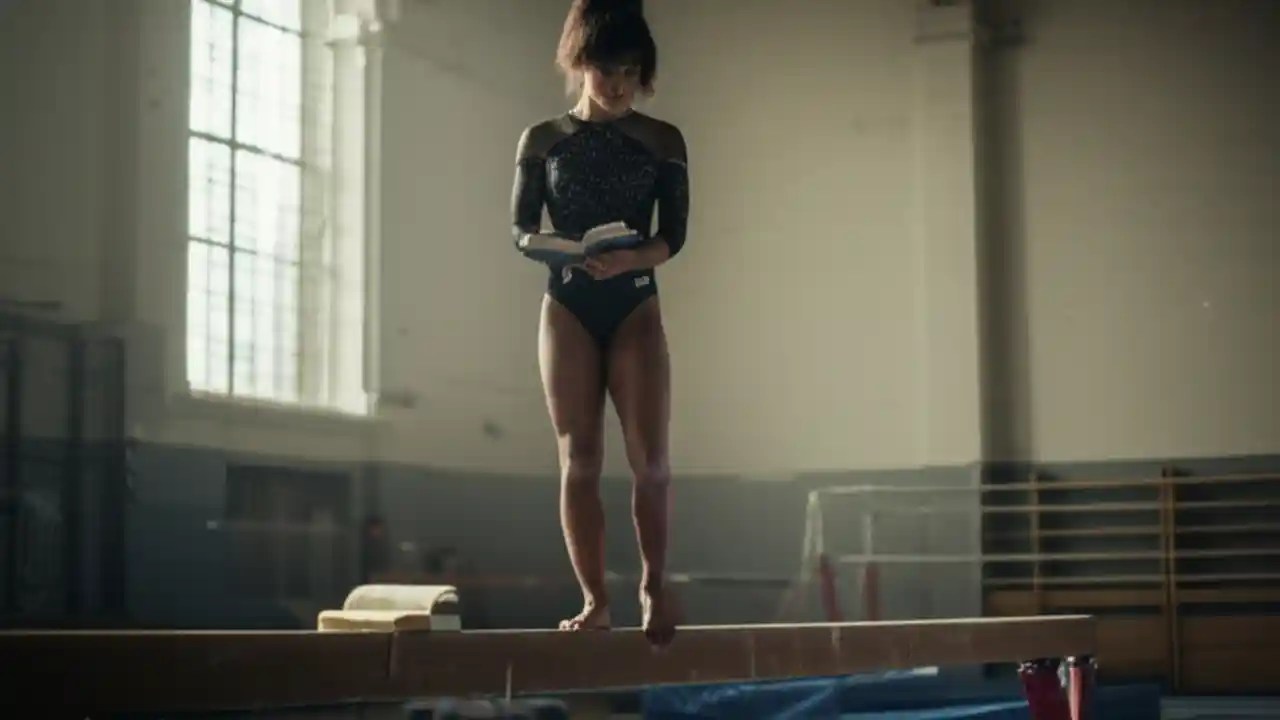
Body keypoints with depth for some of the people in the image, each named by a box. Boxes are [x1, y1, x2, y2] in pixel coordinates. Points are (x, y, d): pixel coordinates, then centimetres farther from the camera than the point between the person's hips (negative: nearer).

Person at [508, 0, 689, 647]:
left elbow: (673, 234, -1)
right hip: (567, 307, 0)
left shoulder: (662, 142, 5)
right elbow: (519, 226, 4)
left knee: (649, 458, -8)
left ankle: (654, 586, 6)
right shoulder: (542, 140, 6)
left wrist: (631, 258, -21)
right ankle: (594, 600, 1)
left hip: (635, 306, 0)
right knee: (579, 457, -3)